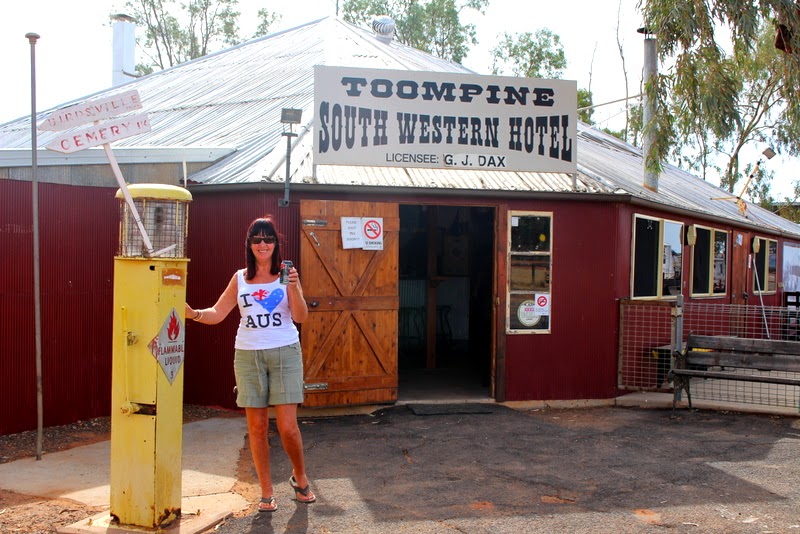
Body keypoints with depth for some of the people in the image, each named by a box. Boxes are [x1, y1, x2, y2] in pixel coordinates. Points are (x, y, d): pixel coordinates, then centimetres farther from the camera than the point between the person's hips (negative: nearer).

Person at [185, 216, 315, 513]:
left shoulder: (286, 274, 1)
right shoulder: (240, 278, 7)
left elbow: (301, 317, -7)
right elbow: (217, 314, 6)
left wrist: (294, 287, -21)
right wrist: (194, 313, -12)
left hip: (284, 354, -2)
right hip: (248, 355, 2)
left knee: (288, 426, -4)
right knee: (257, 427, 5)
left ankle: (299, 478, 23)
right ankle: (266, 493, 19)